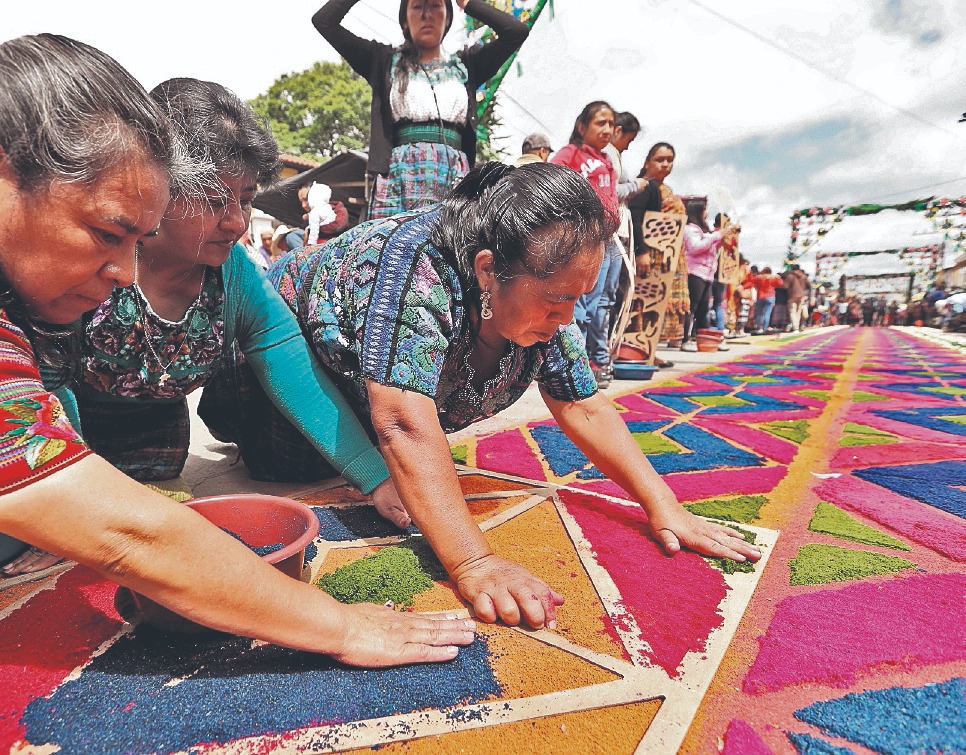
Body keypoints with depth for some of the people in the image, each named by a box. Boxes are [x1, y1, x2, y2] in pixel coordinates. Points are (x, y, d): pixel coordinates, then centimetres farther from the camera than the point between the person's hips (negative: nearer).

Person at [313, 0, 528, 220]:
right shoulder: (384, 61, 20)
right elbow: (323, 21, 17)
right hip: (400, 174, -1)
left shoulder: (466, 66, 24)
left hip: (456, 176, 1)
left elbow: (517, 30, 14)